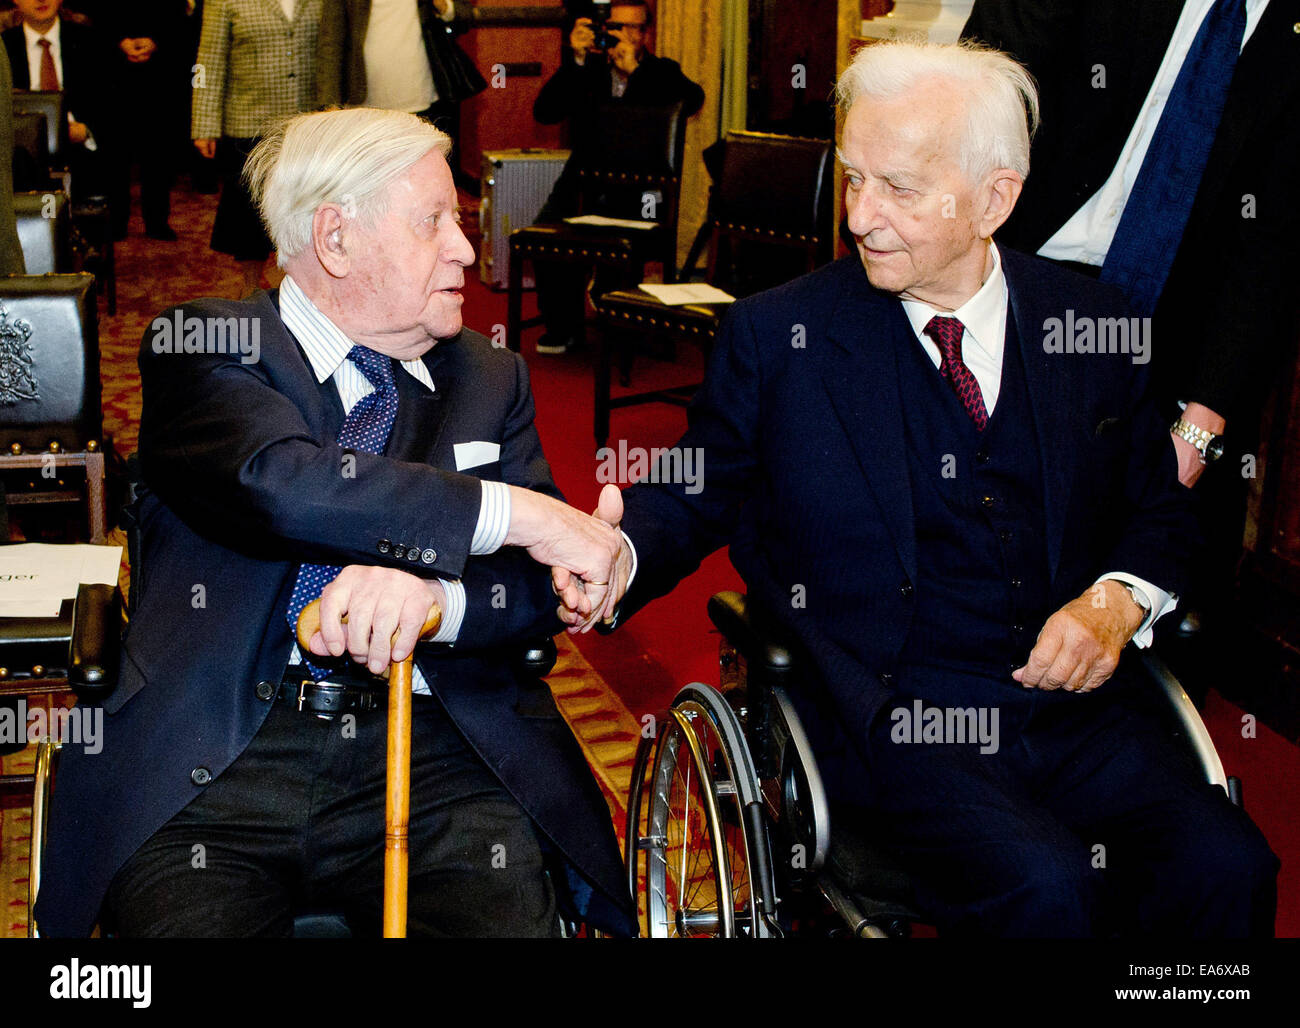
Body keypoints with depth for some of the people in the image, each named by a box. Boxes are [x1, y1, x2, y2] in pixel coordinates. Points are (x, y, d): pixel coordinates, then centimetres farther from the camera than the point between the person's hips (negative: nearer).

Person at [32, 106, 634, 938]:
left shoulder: (491, 380, 17)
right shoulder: (199, 345, 5)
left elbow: (544, 588, 9)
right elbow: (273, 481, -17)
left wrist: (430, 593, -14)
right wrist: (517, 512, -15)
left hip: (434, 757, 3)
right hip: (212, 758, -2)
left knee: (509, 915, -23)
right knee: (187, 916, -27)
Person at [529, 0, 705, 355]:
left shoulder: (661, 72, 10)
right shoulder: (588, 70, 15)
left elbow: (693, 100, -13)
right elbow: (544, 112, 2)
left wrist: (634, 69, -18)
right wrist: (576, 61, -8)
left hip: (636, 187, -2)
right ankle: (561, 325, -6)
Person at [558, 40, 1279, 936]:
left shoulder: (1096, 325, 8)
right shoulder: (778, 335, 1)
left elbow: (1161, 512, 18)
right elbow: (695, 496, 7)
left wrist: (1118, 597, -3)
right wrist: (624, 556, -15)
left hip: (1074, 703, 3)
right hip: (888, 717, -3)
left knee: (1225, 865, -21)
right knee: (1042, 883, -28)